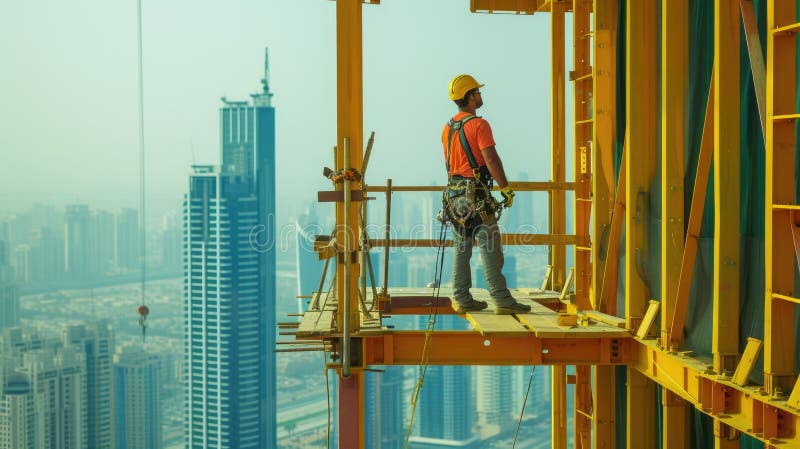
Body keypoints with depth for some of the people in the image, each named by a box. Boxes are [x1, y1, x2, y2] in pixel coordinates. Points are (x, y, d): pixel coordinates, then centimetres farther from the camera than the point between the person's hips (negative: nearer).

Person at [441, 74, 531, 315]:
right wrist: (506, 188, -12)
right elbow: (491, 160, -18)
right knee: (490, 248, -7)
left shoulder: (448, 128, 13)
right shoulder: (478, 125, -12)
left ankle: (462, 299, 12)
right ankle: (501, 300, -8)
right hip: (476, 195, -8)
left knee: (461, 248, 10)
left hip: (454, 193, 8)